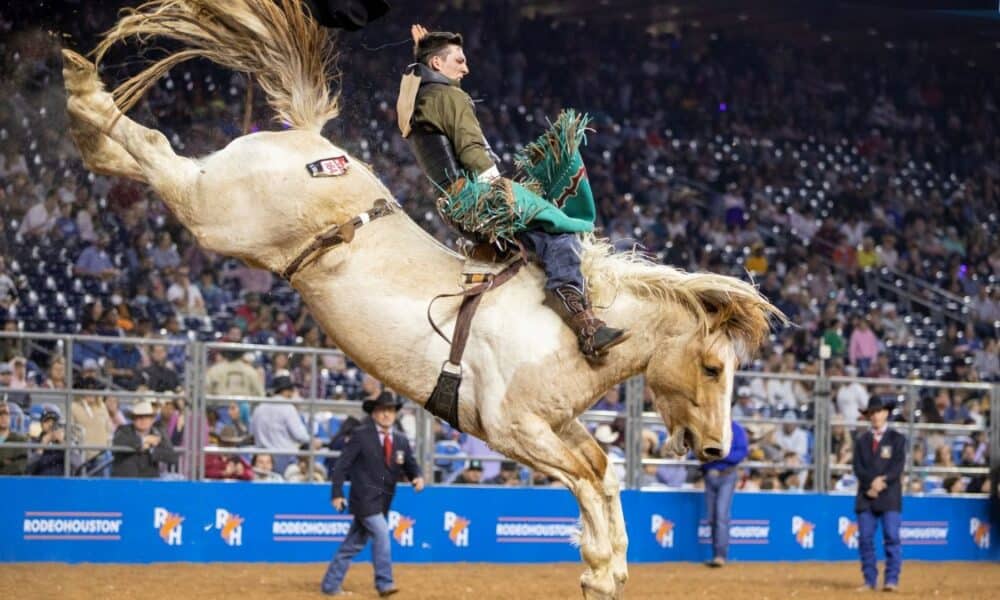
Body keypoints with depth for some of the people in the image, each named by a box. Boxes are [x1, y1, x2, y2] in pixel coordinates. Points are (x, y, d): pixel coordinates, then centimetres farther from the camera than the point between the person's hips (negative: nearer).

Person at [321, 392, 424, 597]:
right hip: (364, 498, -6)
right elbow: (342, 464, -6)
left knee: (354, 544, 10)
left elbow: (410, 465, 13)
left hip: (382, 502, 6)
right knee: (381, 533, -21)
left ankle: (330, 585, 17)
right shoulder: (361, 435, -5)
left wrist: (417, 477, -11)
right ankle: (384, 584, -18)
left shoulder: (401, 441, 11)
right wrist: (337, 493, -11)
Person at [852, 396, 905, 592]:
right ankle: (869, 581, 4)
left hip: (890, 496, -3)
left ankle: (892, 580, -11)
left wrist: (882, 483, -16)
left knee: (891, 537, -10)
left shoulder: (897, 439, 7)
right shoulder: (861, 440, 16)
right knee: (865, 539, 0)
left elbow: (898, 467, -4)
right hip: (866, 495, 3)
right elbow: (858, 467, 4)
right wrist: (872, 482, -13)